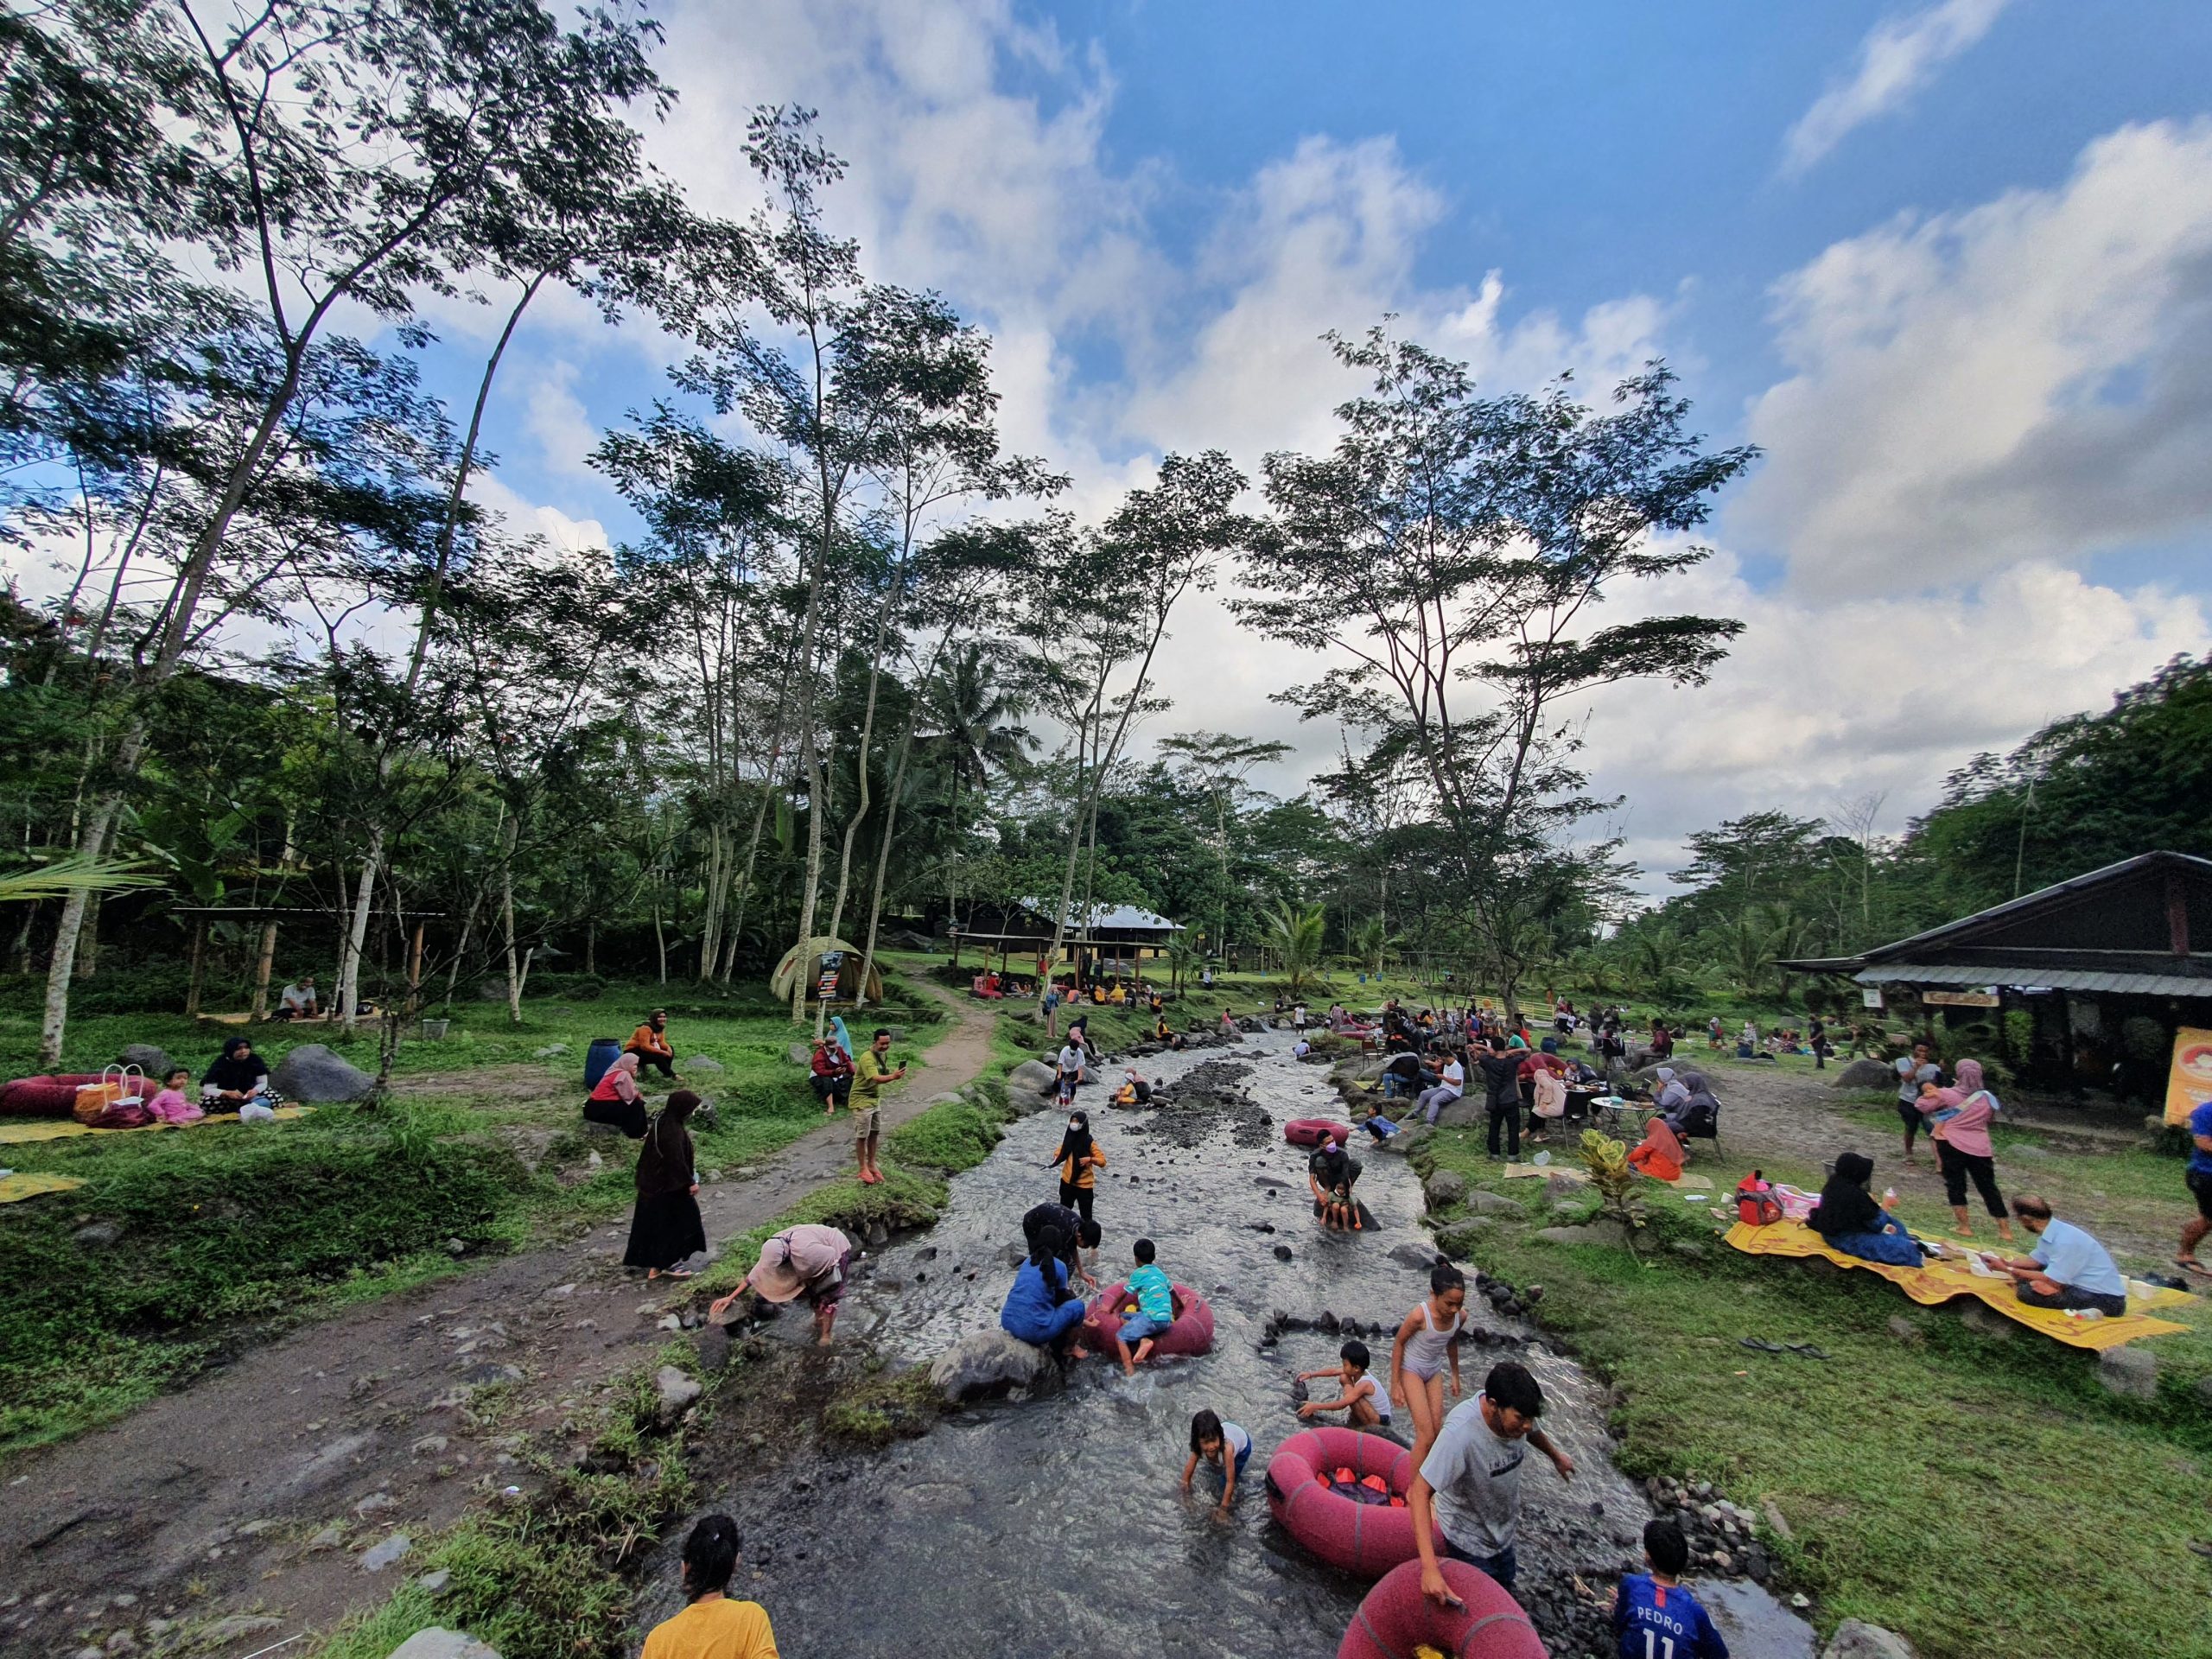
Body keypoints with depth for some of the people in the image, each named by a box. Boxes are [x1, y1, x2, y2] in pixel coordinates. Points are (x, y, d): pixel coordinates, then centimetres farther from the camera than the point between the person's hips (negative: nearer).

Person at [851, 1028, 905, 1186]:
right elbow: (876, 1078, -42)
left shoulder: (884, 1054, 1)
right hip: (862, 1101, -8)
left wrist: (894, 1073, -4)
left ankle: (871, 1165, 27)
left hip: (875, 1099, 8)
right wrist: (893, 1076, -56)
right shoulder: (867, 1057, -28)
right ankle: (863, 1169, 13)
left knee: (874, 1133, 15)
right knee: (862, 1135, 2)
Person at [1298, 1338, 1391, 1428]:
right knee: (1343, 1378, -3)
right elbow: (1334, 1371, 3)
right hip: (1372, 1411, 8)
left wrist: (1315, 1406, -32)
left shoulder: (1364, 1384, -31)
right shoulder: (1359, 1372, -9)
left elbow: (1341, 1404, -33)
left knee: (1348, 1390, -29)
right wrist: (1311, 1374, 2)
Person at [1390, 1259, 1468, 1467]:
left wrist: (1455, 1375, 17)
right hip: (1411, 1370, -6)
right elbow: (1399, 1344, -19)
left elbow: (1452, 1343, 6)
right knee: (1426, 1435, -10)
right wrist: (1395, 1384, -14)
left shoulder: (1461, 1316, -17)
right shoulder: (1419, 1316, -34)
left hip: (1434, 1371, 6)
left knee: (1436, 1432, 9)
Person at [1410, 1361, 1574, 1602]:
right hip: (1469, 1536, -6)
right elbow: (1420, 1492, -39)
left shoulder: (1514, 1410, -22)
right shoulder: (1460, 1433, -41)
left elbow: (1533, 1431, 5)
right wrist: (1429, 1568, -45)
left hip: (1502, 1528, 6)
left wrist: (1556, 1456, 24)